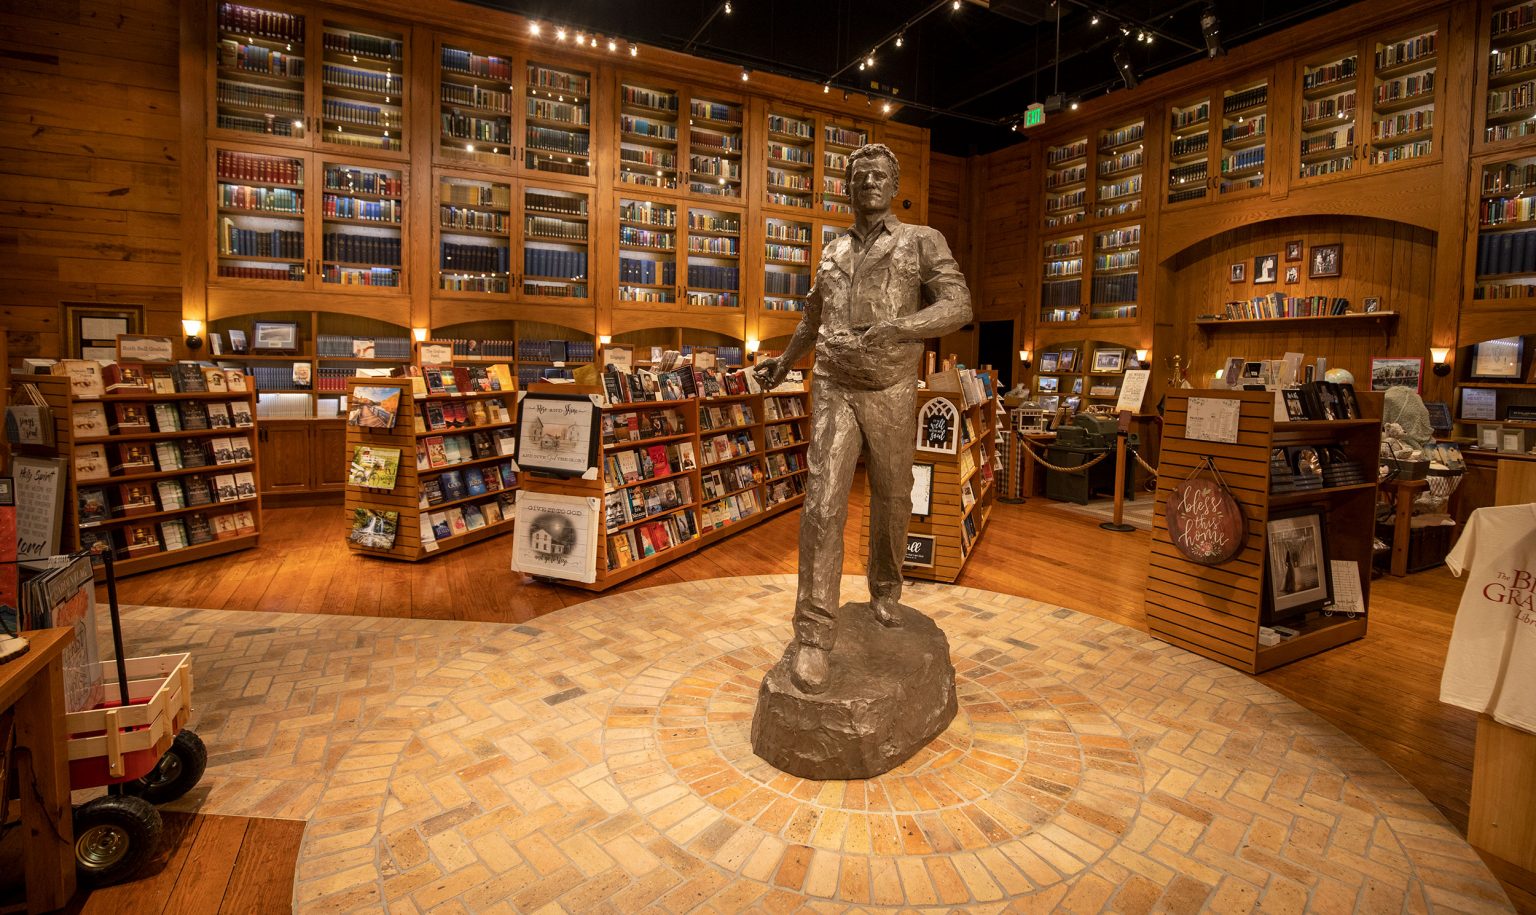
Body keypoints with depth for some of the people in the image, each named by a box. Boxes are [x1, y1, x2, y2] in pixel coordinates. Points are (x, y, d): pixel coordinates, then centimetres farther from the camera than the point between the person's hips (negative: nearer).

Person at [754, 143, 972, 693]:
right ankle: (814, 636, -11)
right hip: (835, 393, 1)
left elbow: (957, 307, -14)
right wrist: (785, 360, 36)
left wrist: (896, 328, -31)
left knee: (891, 502, 12)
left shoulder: (923, 241, 1)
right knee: (823, 506, -14)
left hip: (891, 396, -1)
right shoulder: (834, 252, 13)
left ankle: (884, 591, 39)